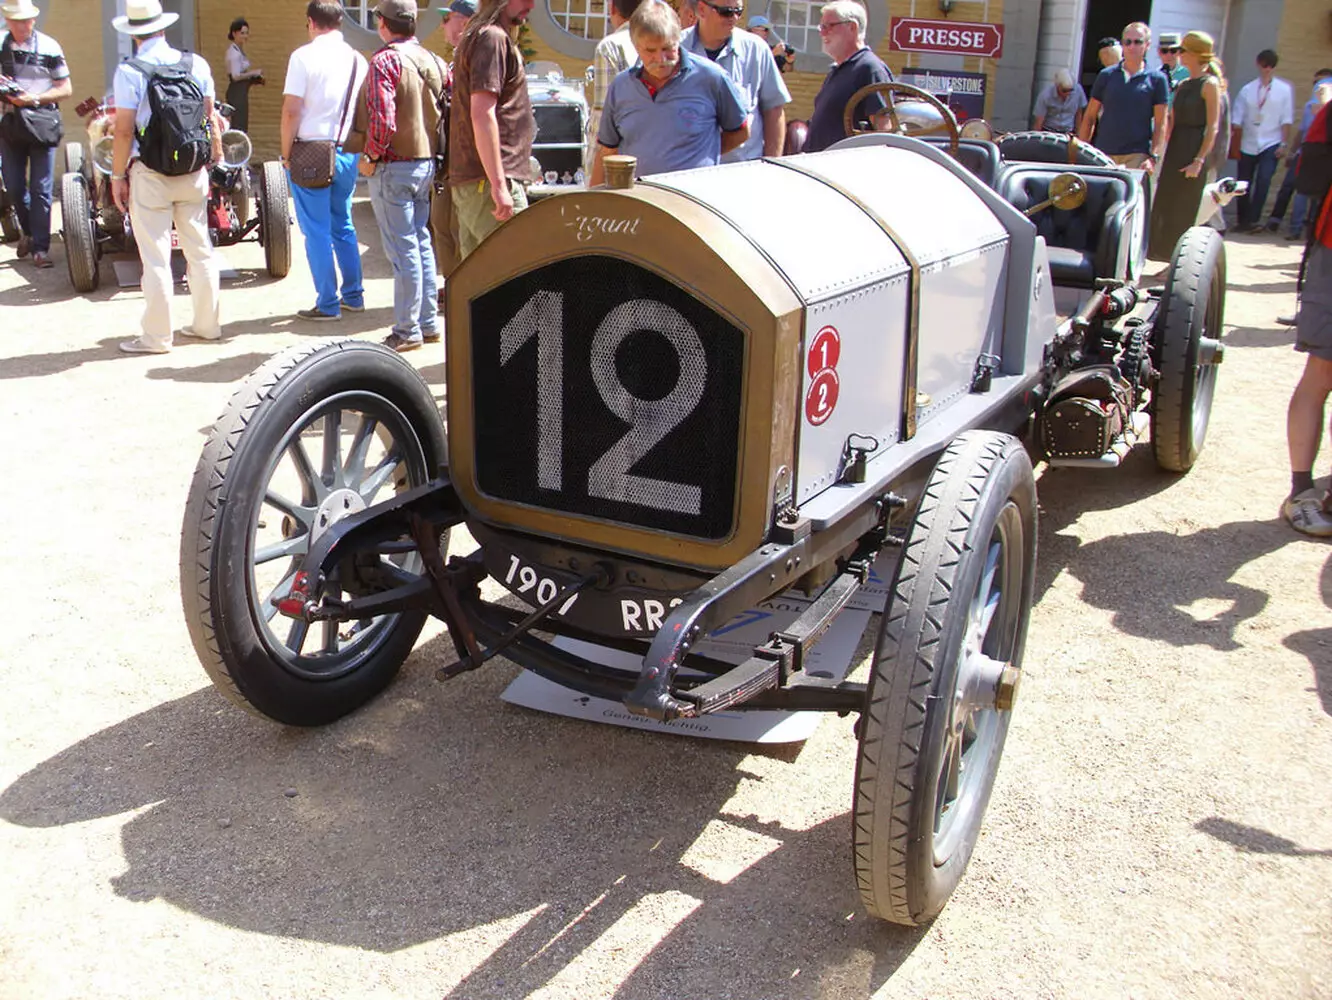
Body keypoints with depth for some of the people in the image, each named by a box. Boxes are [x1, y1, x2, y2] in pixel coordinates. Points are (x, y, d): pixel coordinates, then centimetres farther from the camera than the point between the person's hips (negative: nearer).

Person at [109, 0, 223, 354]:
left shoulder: (129, 72, -9)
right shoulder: (195, 64, 1)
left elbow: (124, 130, -10)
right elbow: (211, 118, 5)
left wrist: (118, 175, -2)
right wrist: (216, 157, 16)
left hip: (149, 175, -4)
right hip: (194, 173, 4)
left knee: (156, 257, 1)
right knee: (200, 249, 13)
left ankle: (157, 336, 7)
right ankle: (207, 324, 22)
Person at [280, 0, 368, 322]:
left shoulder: (304, 56, -9)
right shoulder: (358, 60, 6)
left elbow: (291, 111, -13)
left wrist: (286, 153, -4)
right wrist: (357, 150, 16)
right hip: (346, 153, 5)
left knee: (316, 232, 1)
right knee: (343, 226, 17)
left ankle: (327, 304, 4)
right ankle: (353, 295, 21)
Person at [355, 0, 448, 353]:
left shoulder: (385, 61, -14)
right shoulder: (433, 60, 8)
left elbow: (383, 120, -23)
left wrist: (371, 157, -10)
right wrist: (433, 151, 13)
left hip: (393, 166, -7)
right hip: (427, 162, 8)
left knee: (402, 249, -3)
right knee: (421, 242, 16)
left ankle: (407, 331, 3)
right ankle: (429, 322, 22)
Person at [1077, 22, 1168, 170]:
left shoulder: (1156, 80, 4)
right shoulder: (1106, 75, 9)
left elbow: (1160, 124, 2)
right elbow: (1089, 117, 11)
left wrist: (1153, 157, -9)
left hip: (1137, 155, -2)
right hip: (1104, 153, 2)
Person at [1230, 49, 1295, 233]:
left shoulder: (1284, 89, -1)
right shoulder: (1247, 90, 3)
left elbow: (1287, 120, -1)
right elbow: (1236, 118, 3)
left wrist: (1284, 144, -6)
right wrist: (1233, 143, -2)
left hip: (1271, 144, -2)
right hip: (1248, 144, 3)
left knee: (1263, 180, -20)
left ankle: (1253, 219, -18)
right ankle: (1244, 221, 20)